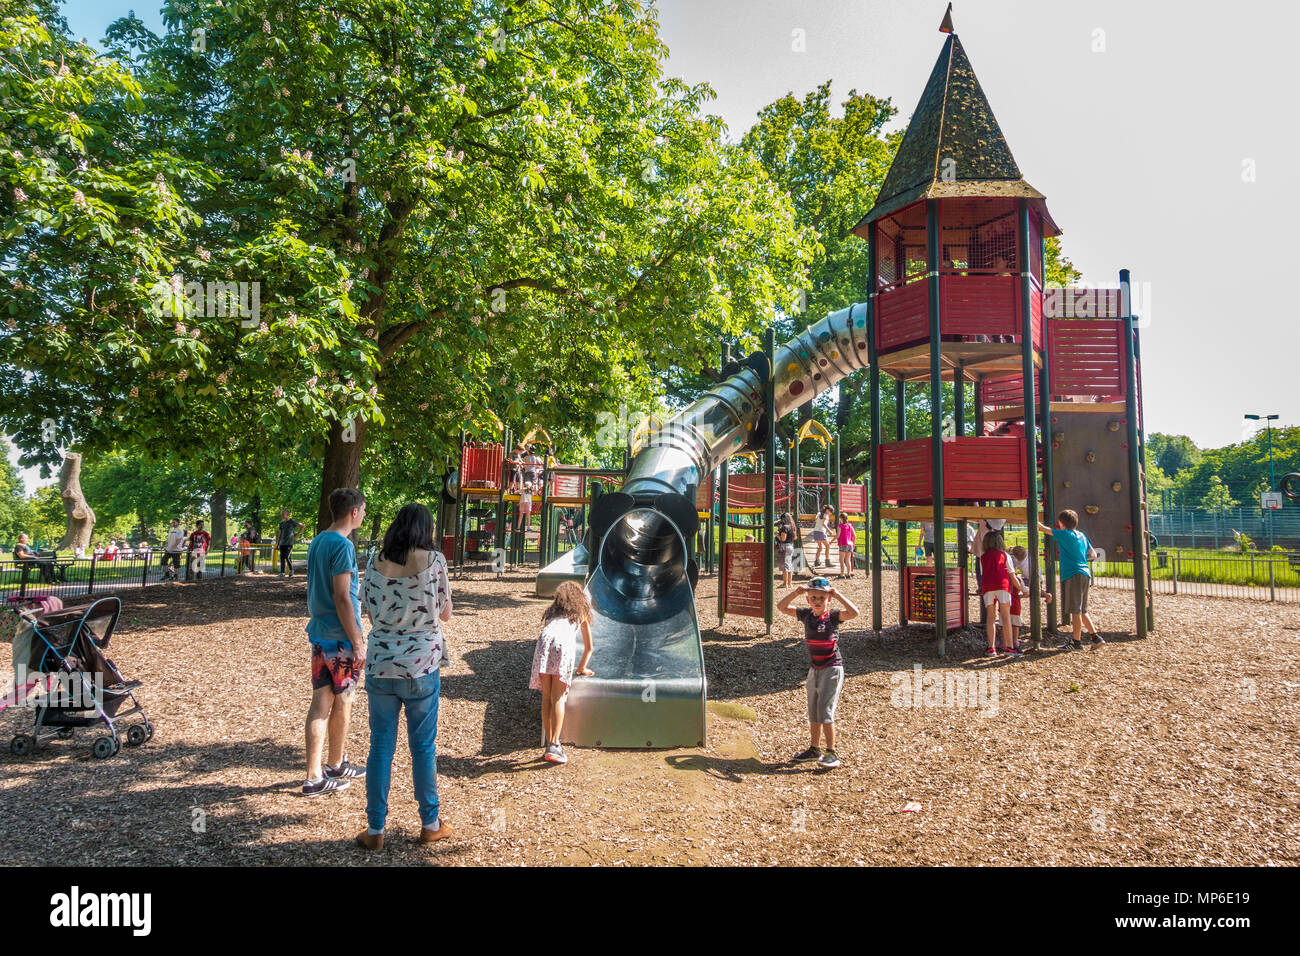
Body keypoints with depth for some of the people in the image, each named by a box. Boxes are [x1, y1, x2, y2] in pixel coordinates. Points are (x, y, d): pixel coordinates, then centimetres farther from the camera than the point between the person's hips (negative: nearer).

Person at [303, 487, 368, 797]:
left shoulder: (317, 542, 10)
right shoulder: (342, 546, -17)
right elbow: (342, 598, -21)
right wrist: (358, 642, -17)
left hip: (319, 633, 8)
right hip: (340, 637, -8)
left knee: (321, 703, 10)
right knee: (342, 703, 9)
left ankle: (314, 776, 15)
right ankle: (336, 765, 25)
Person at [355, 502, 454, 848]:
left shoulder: (375, 561, 0)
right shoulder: (434, 560, -8)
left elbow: (370, 612, 8)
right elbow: (445, 614, -1)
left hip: (380, 664, 2)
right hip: (422, 666, -2)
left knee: (380, 746, 11)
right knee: (423, 747, 10)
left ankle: (375, 830, 18)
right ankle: (430, 824, 23)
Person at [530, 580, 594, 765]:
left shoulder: (552, 611, 37)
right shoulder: (581, 613, 32)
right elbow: (589, 647, 36)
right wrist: (582, 668, 50)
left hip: (545, 640, 2)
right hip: (564, 644, -2)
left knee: (546, 698, 7)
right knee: (558, 699, -5)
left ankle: (548, 743, 6)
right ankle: (554, 745, -14)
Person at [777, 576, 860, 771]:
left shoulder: (833, 616, -13)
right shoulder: (806, 615, 1)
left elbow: (854, 612, -31)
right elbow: (782, 607, 0)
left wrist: (838, 595, -28)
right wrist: (796, 592, -12)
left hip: (832, 668, -6)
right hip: (814, 669, 6)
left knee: (825, 710, -12)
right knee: (813, 712, 15)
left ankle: (831, 754, -4)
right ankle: (814, 749, 29)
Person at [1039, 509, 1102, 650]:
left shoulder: (1065, 534, -8)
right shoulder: (1082, 535, 14)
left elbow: (1043, 528, -2)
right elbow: (1093, 554, 19)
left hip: (1073, 575, -8)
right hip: (1085, 574, 8)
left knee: (1075, 611, -2)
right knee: (1081, 610, 17)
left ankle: (1077, 642, 2)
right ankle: (1095, 636, 14)